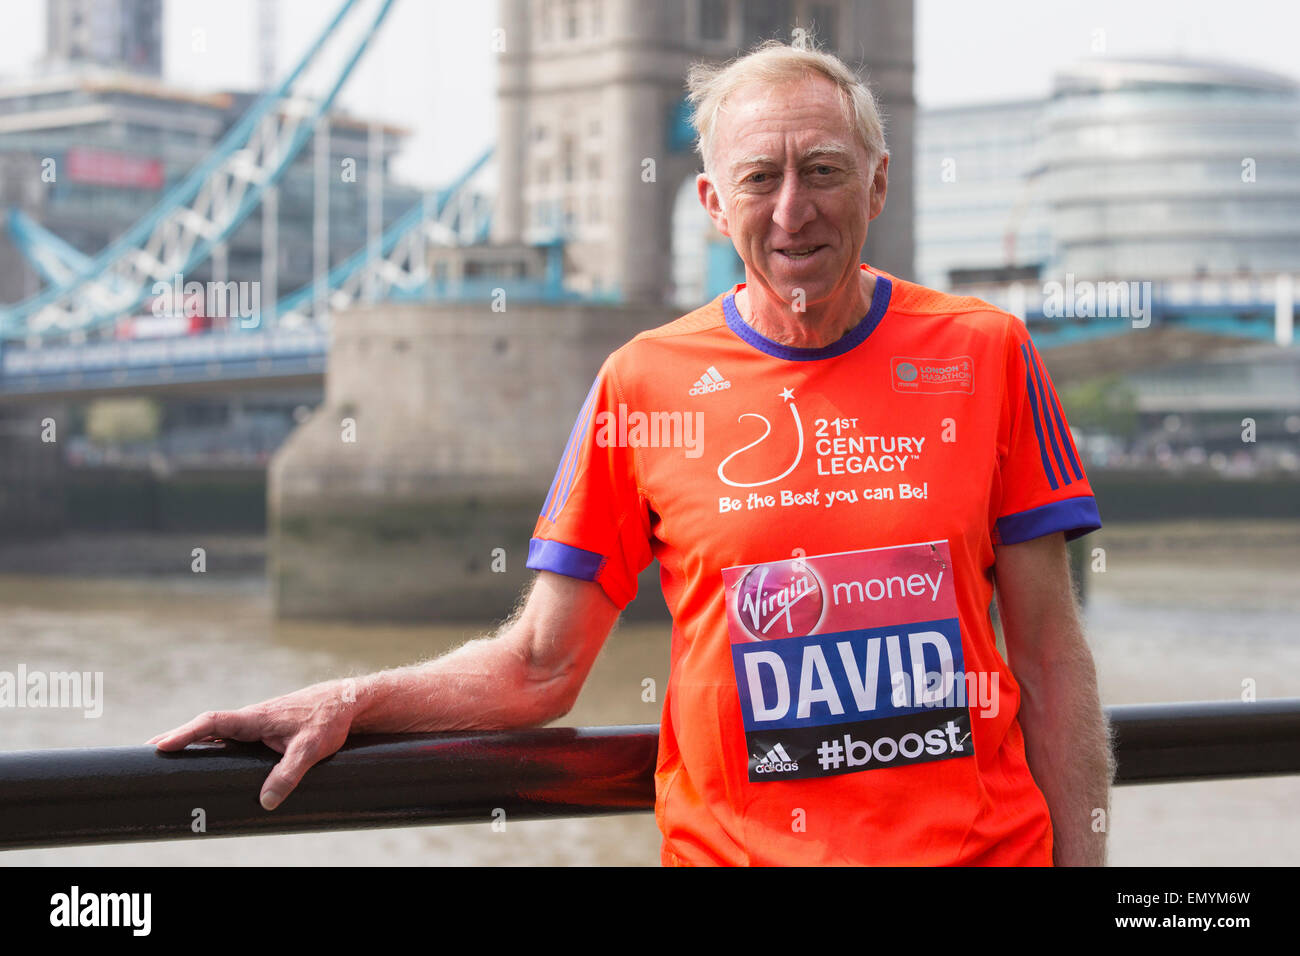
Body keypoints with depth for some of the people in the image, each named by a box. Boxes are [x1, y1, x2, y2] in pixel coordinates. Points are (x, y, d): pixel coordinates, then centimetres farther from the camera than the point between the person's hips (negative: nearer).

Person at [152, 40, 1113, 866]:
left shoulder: (984, 353, 0)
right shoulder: (643, 384, -1)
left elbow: (1049, 652, 2)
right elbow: (542, 667, 2)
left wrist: (1082, 855, -4)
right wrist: (346, 704, -11)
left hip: (986, 840, 0)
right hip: (732, 843, 0)